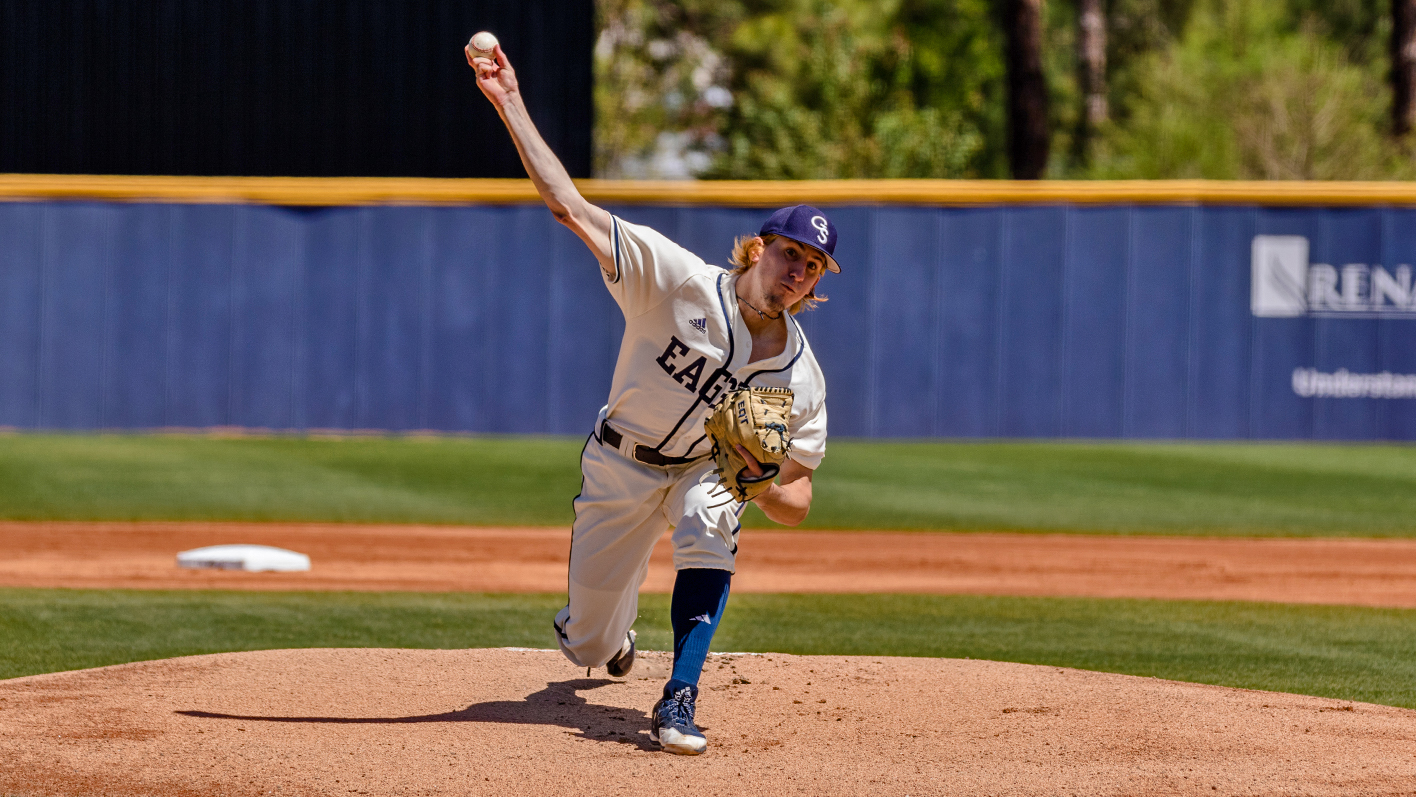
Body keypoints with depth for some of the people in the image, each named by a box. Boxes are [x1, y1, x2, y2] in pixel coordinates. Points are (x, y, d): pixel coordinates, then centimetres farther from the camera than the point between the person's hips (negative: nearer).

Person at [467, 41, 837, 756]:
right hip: (619, 465, -1)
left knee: (707, 533, -36)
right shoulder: (680, 281, -26)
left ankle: (679, 701, -33)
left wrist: (763, 487, -38)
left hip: (706, 471, 1)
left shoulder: (799, 376, -18)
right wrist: (510, 104, -36)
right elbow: (569, 206, -30)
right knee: (587, 649, 6)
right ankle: (611, 628, 47)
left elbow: (797, 506, -13)